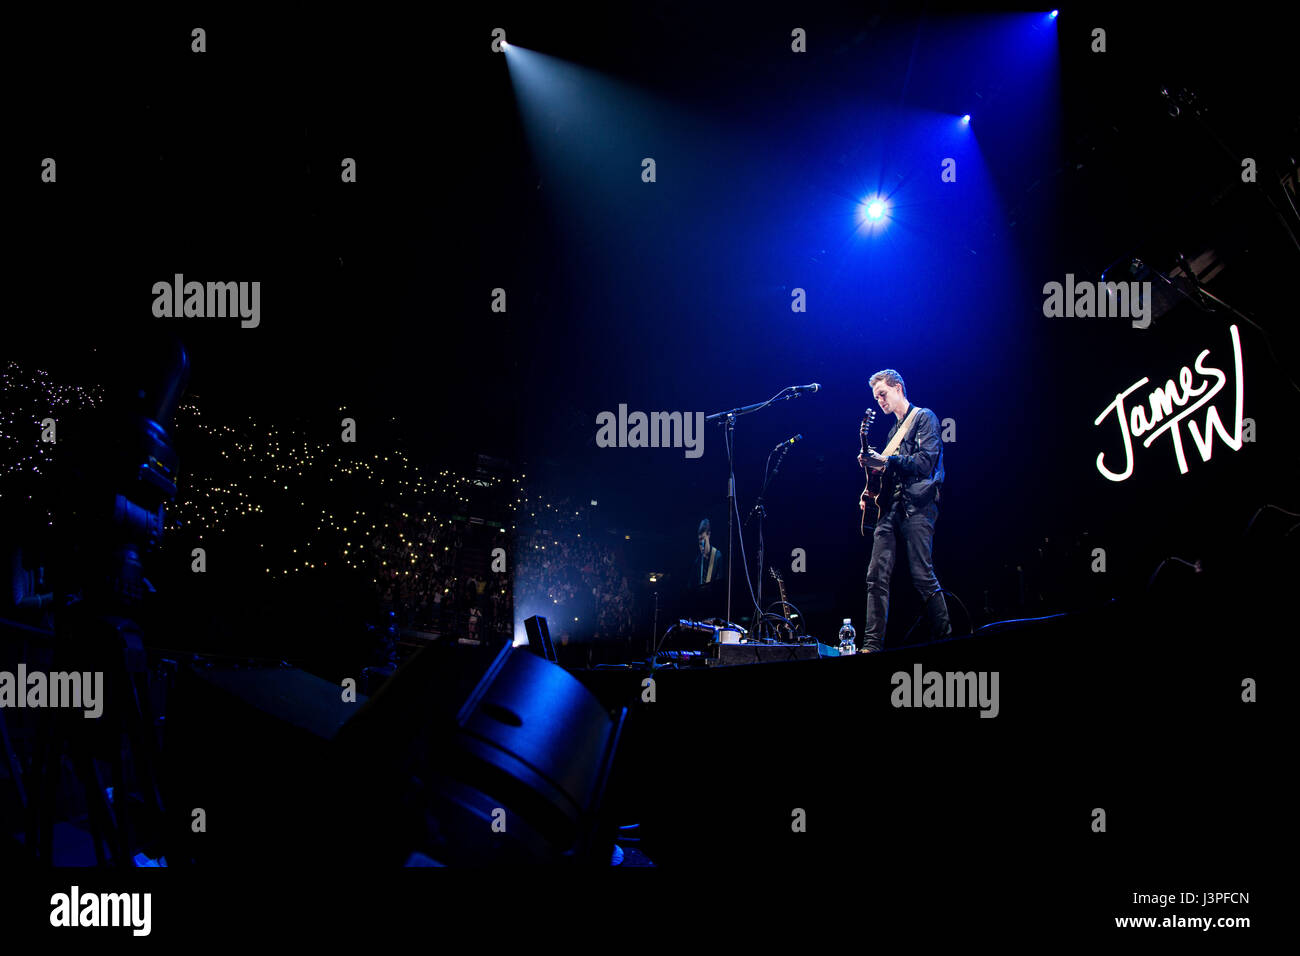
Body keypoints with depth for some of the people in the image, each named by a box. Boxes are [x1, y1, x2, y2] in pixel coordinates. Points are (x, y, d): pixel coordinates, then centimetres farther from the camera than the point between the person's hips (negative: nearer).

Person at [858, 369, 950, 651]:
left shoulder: (924, 417, 2)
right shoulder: (894, 430, 27)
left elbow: (925, 461, -12)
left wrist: (886, 462, -18)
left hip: (917, 504, -8)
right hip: (891, 508, 8)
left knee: (922, 577, -12)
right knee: (877, 576, -4)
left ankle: (945, 637, -2)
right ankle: (872, 645, -7)